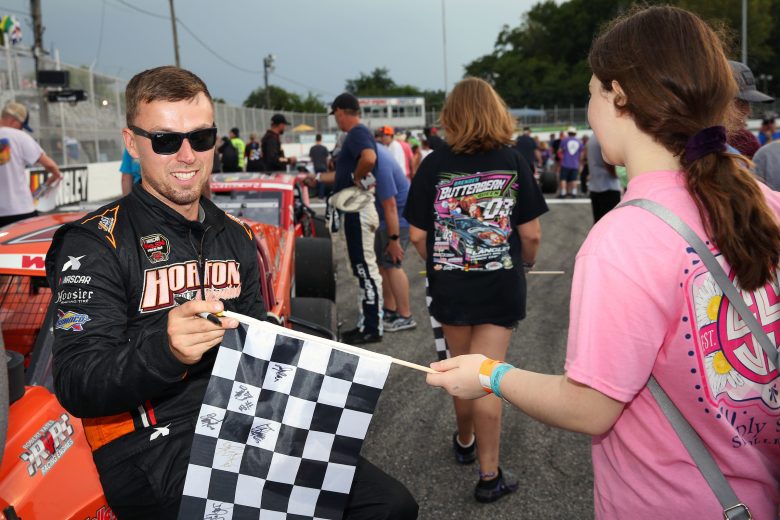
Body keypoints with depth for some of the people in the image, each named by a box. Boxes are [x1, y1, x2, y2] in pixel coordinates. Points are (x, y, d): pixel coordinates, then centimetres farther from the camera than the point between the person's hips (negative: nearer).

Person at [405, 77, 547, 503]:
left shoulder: (434, 165, -8)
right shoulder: (513, 161, -8)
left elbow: (418, 235, -6)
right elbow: (531, 234, -7)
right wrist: (524, 263, 14)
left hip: (450, 287, 1)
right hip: (501, 287, -1)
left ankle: (464, 442, 42)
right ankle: (489, 475, 10)